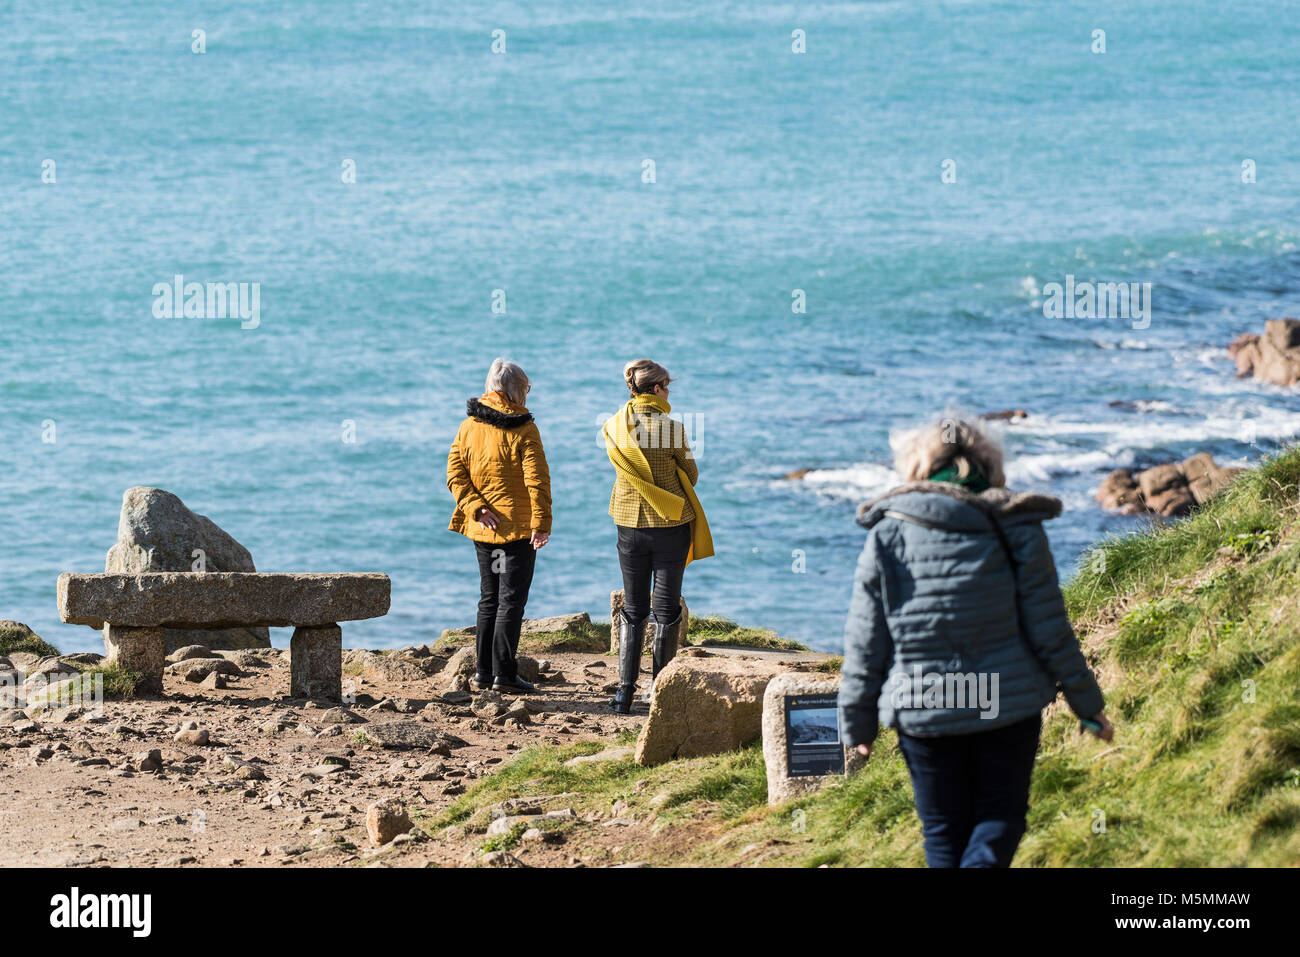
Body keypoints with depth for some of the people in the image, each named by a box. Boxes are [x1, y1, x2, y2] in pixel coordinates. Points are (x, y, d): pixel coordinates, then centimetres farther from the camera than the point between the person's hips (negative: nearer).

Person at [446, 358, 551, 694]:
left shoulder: (469, 425, 6)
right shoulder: (523, 429, -10)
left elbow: (455, 474, -1)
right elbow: (537, 480, -15)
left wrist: (476, 507, -7)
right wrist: (542, 523, -14)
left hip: (483, 528, 5)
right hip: (518, 527, -5)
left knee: (489, 599, 15)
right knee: (512, 600, -2)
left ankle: (483, 671, 15)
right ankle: (504, 674, -5)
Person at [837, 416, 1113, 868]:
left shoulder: (886, 535, -1)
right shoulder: (1015, 527, -3)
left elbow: (865, 644, 1)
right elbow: (1049, 628, -3)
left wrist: (858, 723, 10)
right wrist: (1086, 701, 6)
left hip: (922, 709, 1)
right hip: (1007, 704, -1)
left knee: (944, 830, 13)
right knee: (1001, 815, 10)